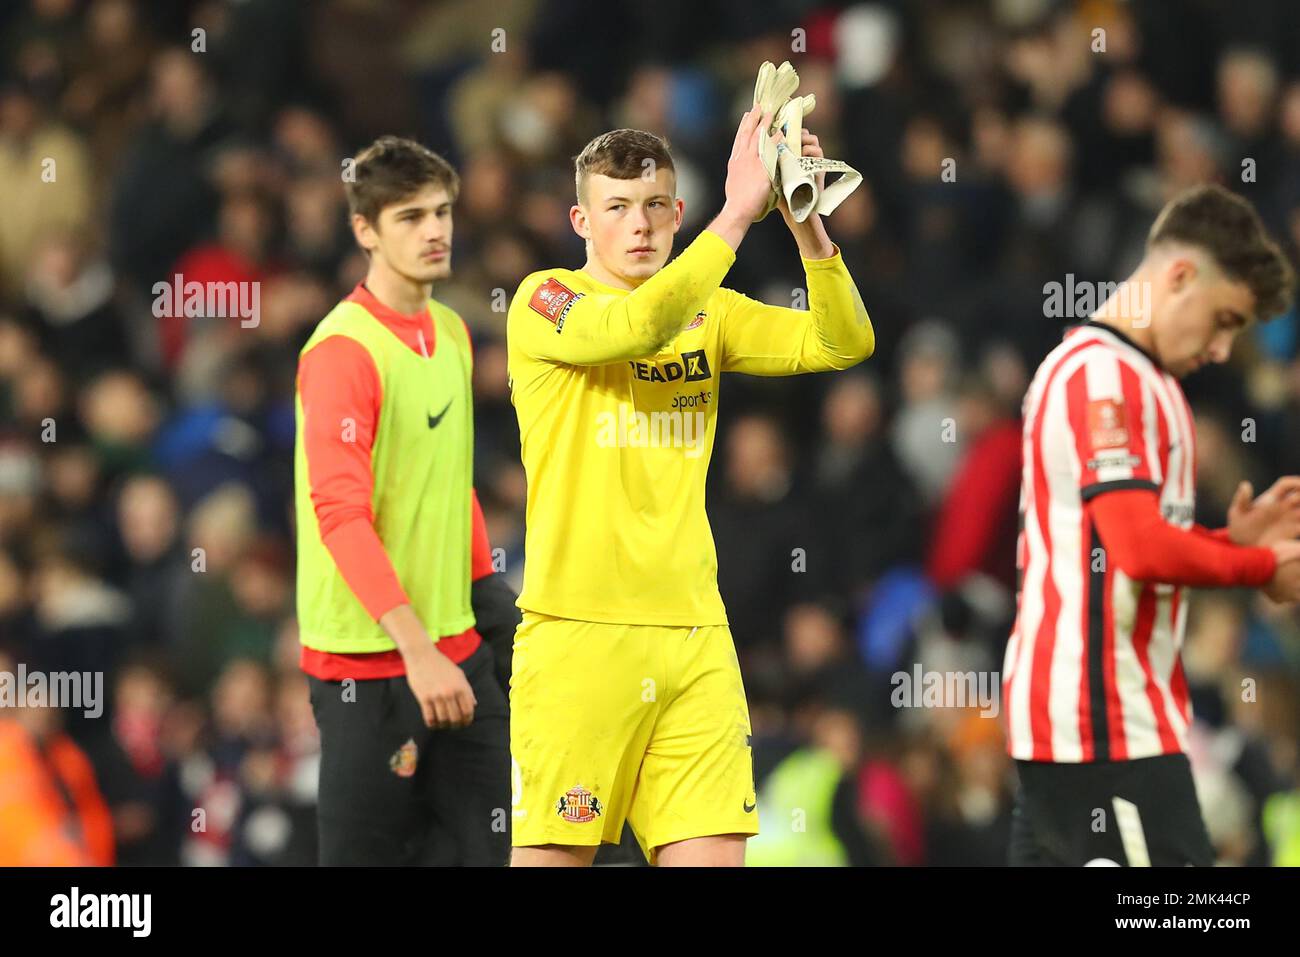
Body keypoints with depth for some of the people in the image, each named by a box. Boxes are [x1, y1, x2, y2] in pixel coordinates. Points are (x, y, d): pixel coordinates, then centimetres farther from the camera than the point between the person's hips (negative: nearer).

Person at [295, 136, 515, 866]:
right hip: (370, 659, -7)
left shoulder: (451, 332, 10)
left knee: (482, 845, 7)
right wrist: (415, 647, -28)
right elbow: (340, 515, -22)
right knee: (368, 852, -2)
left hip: (456, 649, 7)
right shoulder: (344, 348, -15)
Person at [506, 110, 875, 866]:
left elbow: (843, 343, 2)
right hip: (580, 628, -4)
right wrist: (738, 212, -21)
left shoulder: (709, 313, 14)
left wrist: (805, 220, -12)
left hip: (694, 633, 4)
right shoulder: (545, 301, -1)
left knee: (711, 852, -3)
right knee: (553, 853, -4)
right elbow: (636, 326, -21)